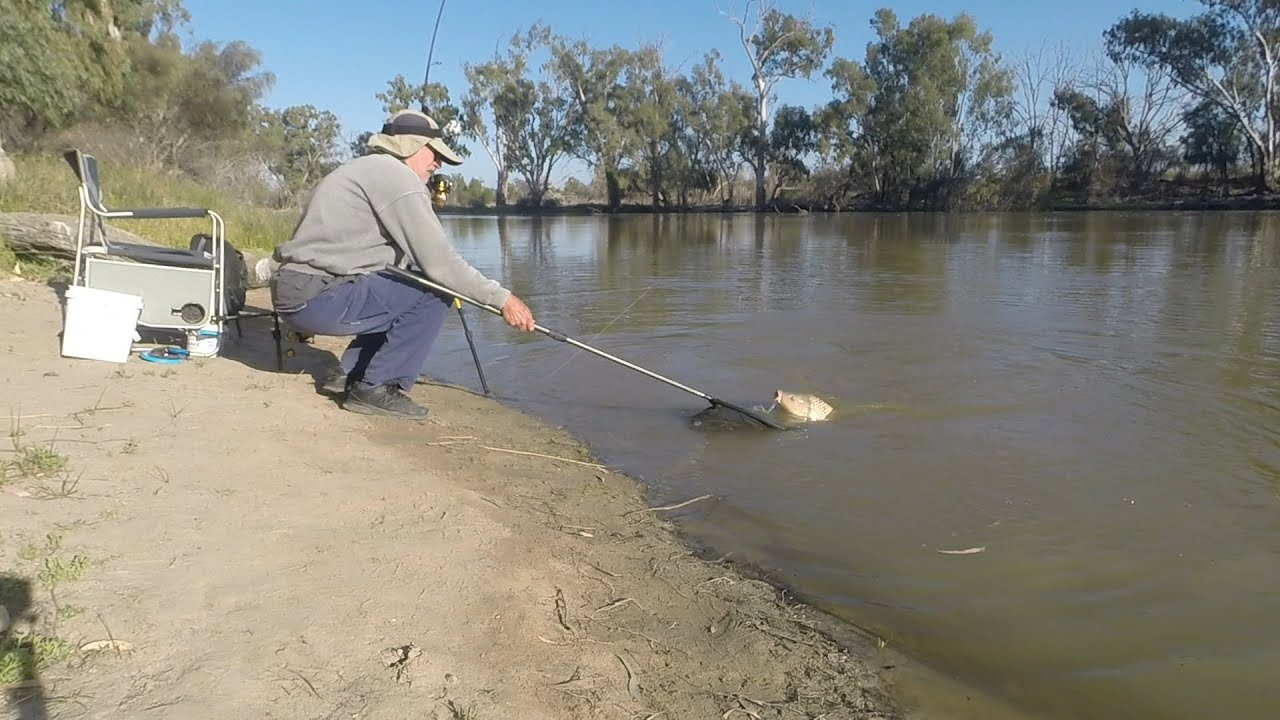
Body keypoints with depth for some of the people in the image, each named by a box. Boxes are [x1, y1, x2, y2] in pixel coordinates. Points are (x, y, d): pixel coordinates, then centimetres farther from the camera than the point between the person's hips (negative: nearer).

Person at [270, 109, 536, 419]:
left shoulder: (365, 168, 21)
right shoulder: (396, 175, -10)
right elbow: (437, 261, -17)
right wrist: (501, 298, -11)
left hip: (296, 294, 10)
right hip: (320, 298, -10)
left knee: (411, 290, 21)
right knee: (434, 292, -9)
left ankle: (350, 373, 18)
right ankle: (376, 387, -6)